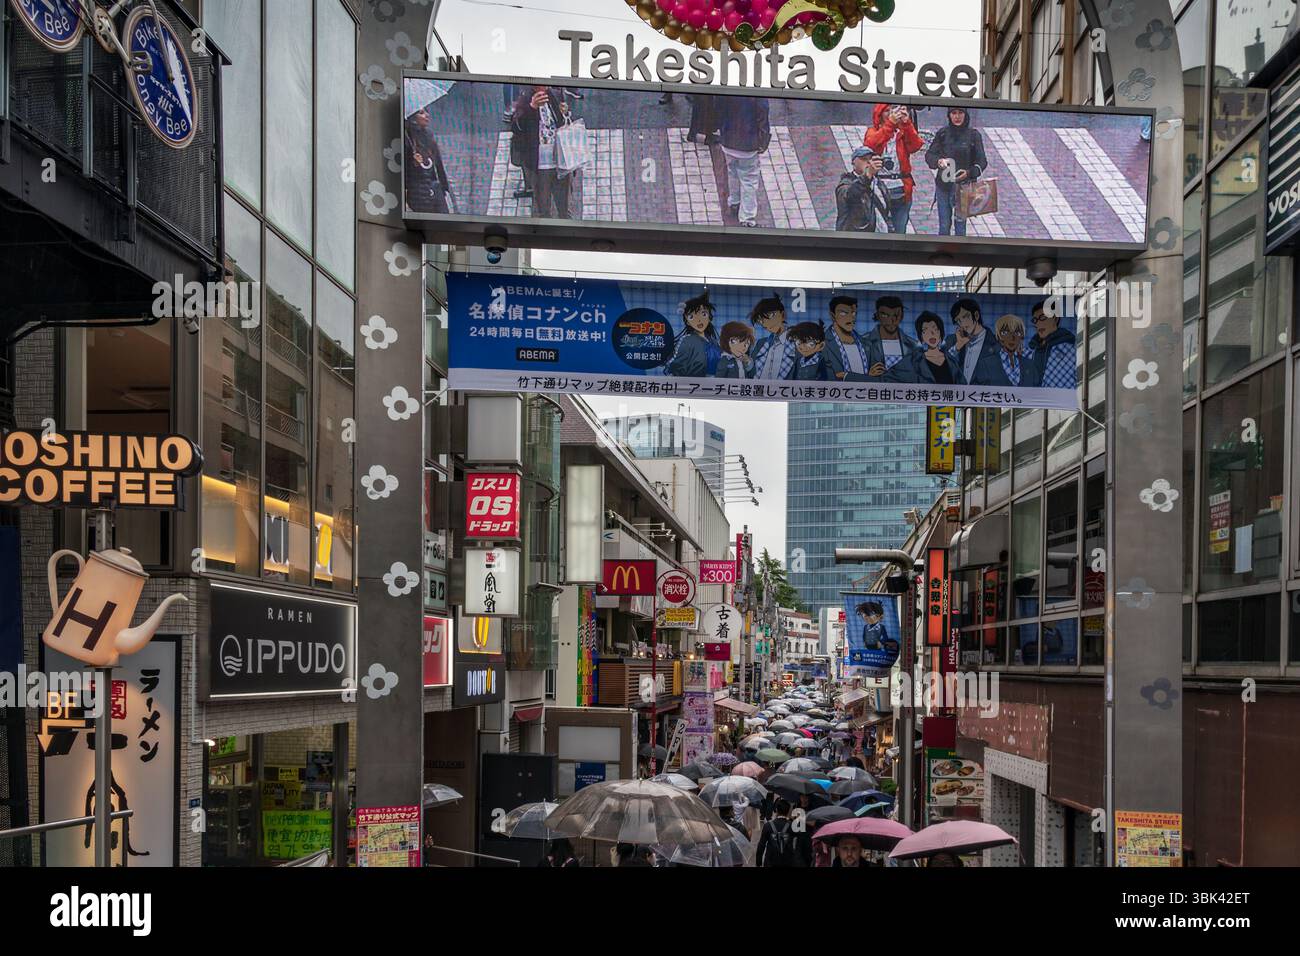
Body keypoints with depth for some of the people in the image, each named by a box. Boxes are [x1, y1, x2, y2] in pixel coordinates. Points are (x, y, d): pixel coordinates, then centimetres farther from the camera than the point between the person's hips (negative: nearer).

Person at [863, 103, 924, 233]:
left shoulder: (902, 132, 13)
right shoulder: (872, 131, 8)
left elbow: (916, 146, -7)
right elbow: (871, 144, -16)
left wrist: (907, 123, -20)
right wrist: (890, 123, -25)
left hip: (901, 190, 3)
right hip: (880, 189, -3)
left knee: (899, 231, 6)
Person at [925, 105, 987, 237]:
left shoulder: (973, 135, -3)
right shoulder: (942, 133, 2)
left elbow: (982, 161, -2)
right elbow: (929, 154, 3)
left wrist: (969, 173, -20)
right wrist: (938, 161, -20)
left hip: (963, 186, -2)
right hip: (943, 185, 2)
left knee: (960, 226, 1)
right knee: (944, 226, 8)